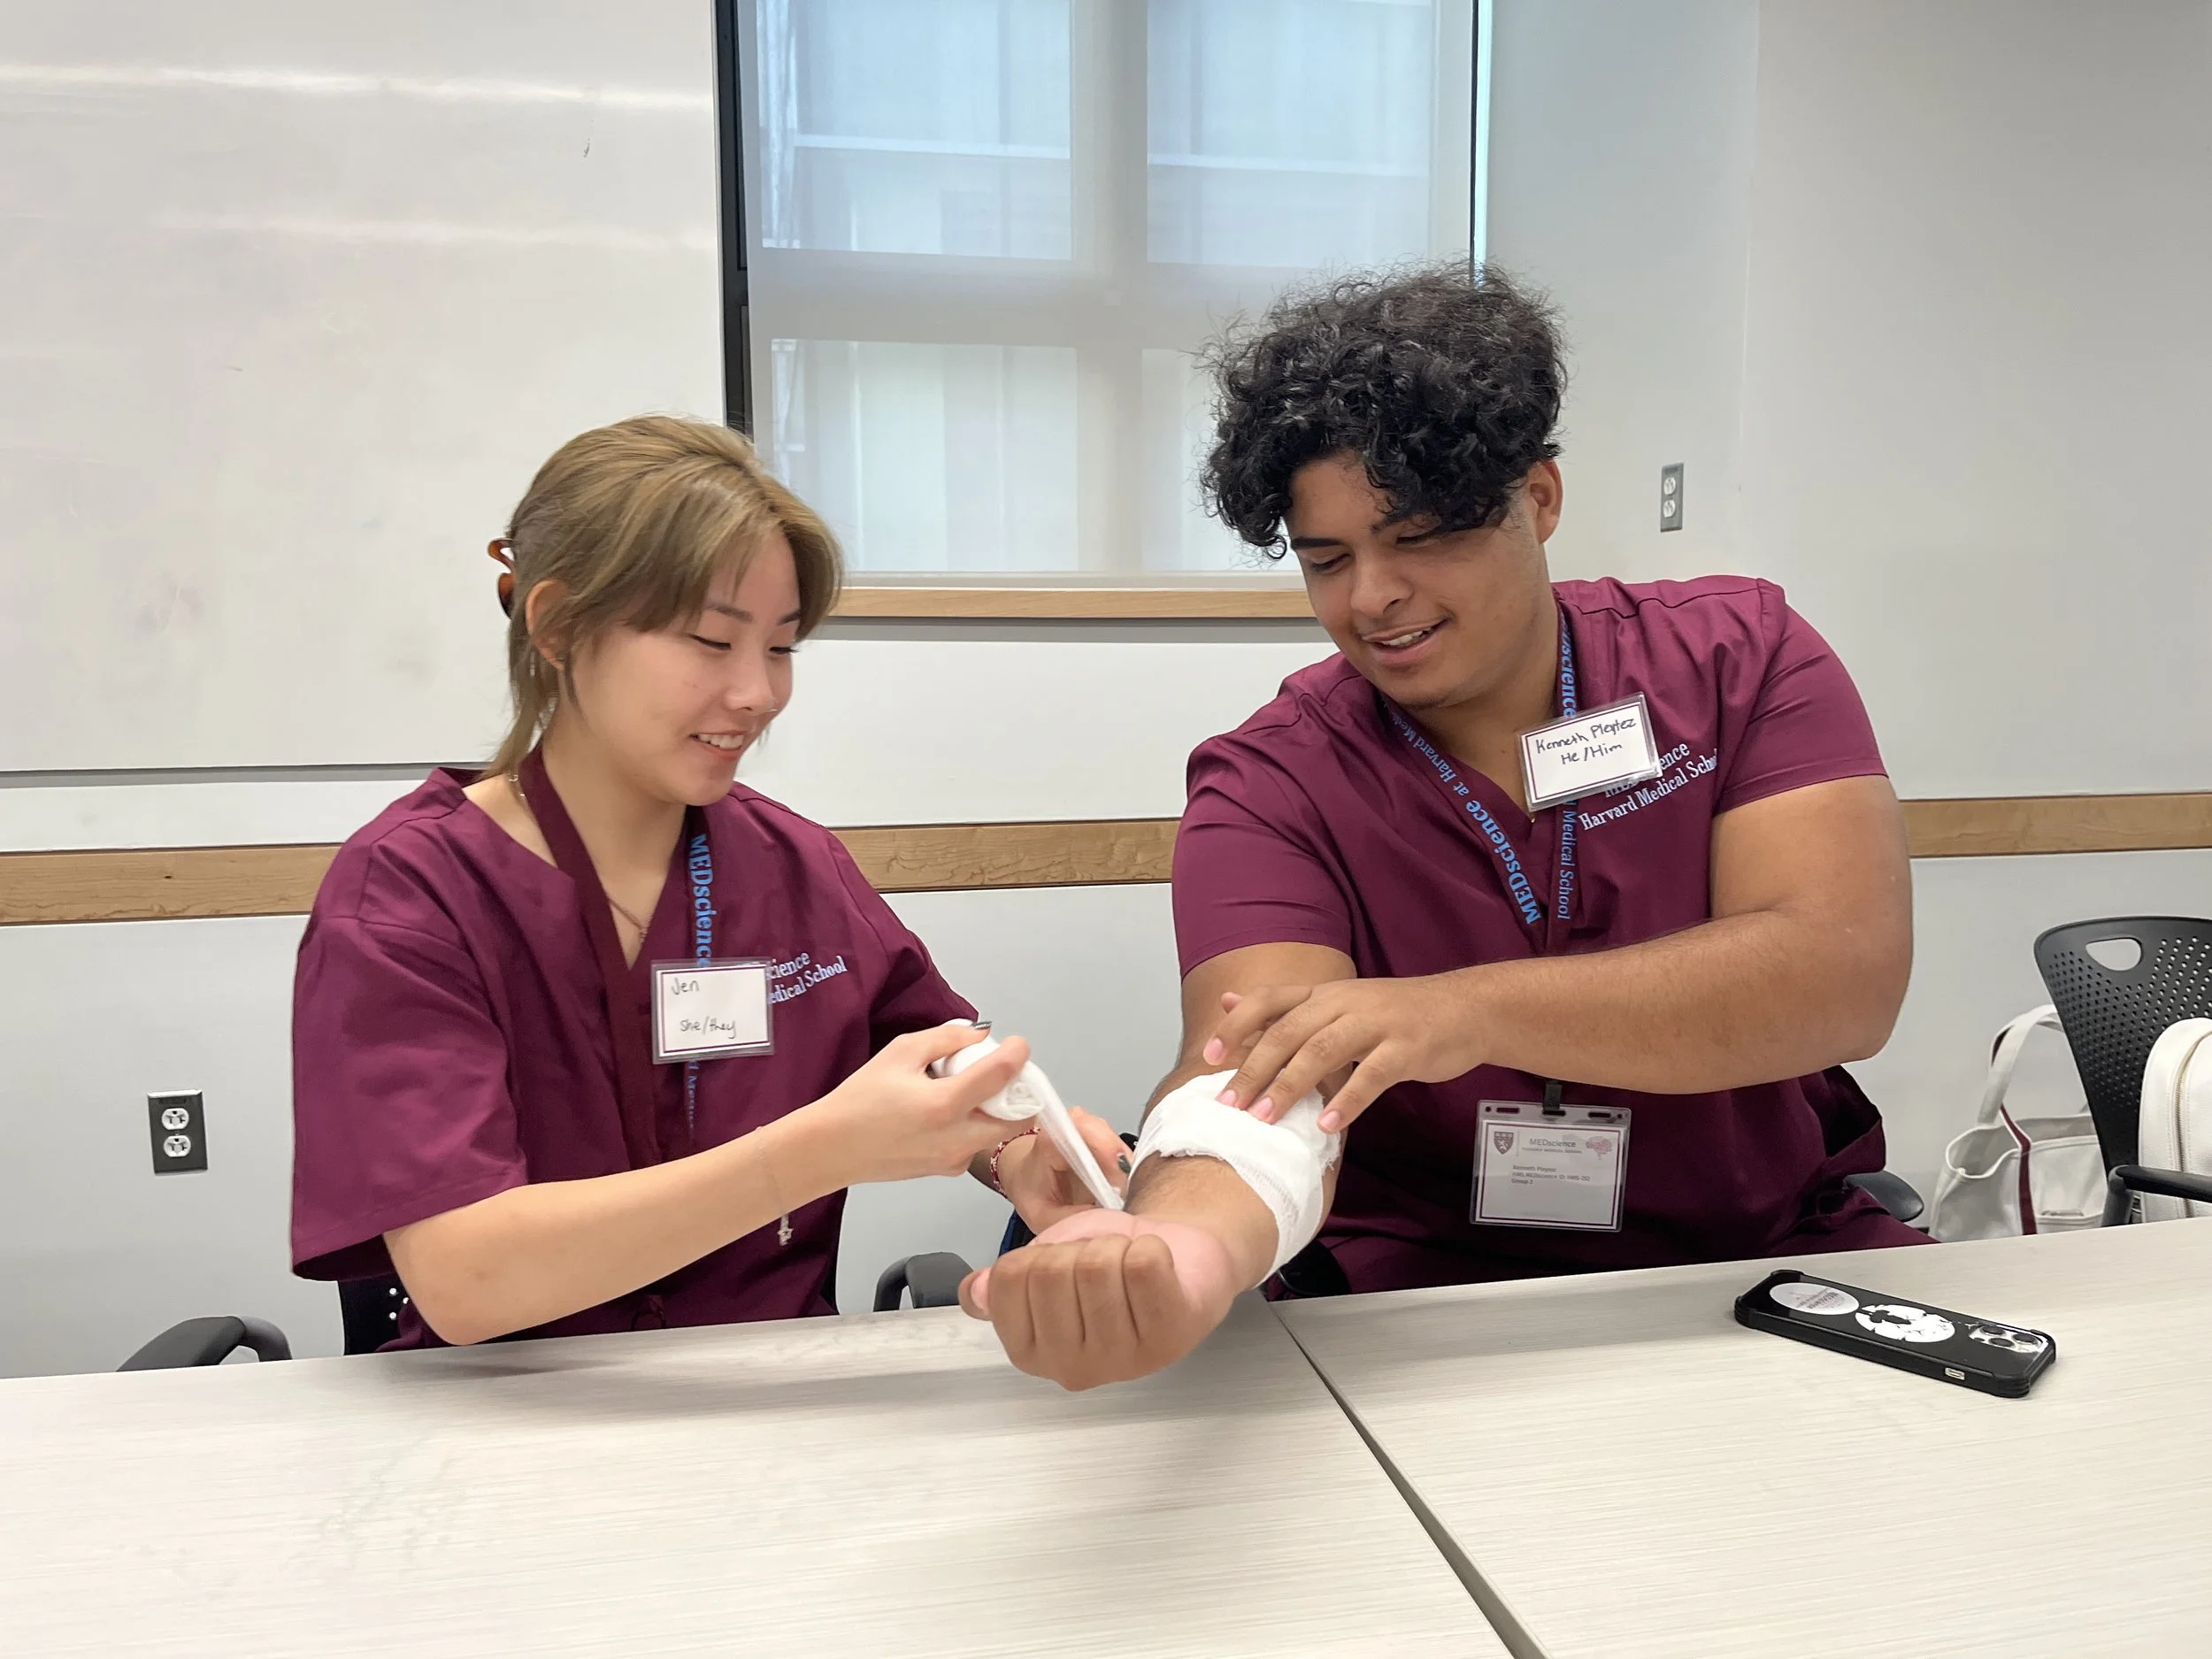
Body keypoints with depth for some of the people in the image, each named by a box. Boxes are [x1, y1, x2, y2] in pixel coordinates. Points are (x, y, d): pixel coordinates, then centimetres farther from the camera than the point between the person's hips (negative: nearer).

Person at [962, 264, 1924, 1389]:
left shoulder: (1739, 655, -1)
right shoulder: (1268, 788, -6)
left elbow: (1848, 975, -15)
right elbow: (1258, 1084, -22)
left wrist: (1468, 1010, -28)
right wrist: (1180, 1246, -45)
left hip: (1782, 1265, 2)